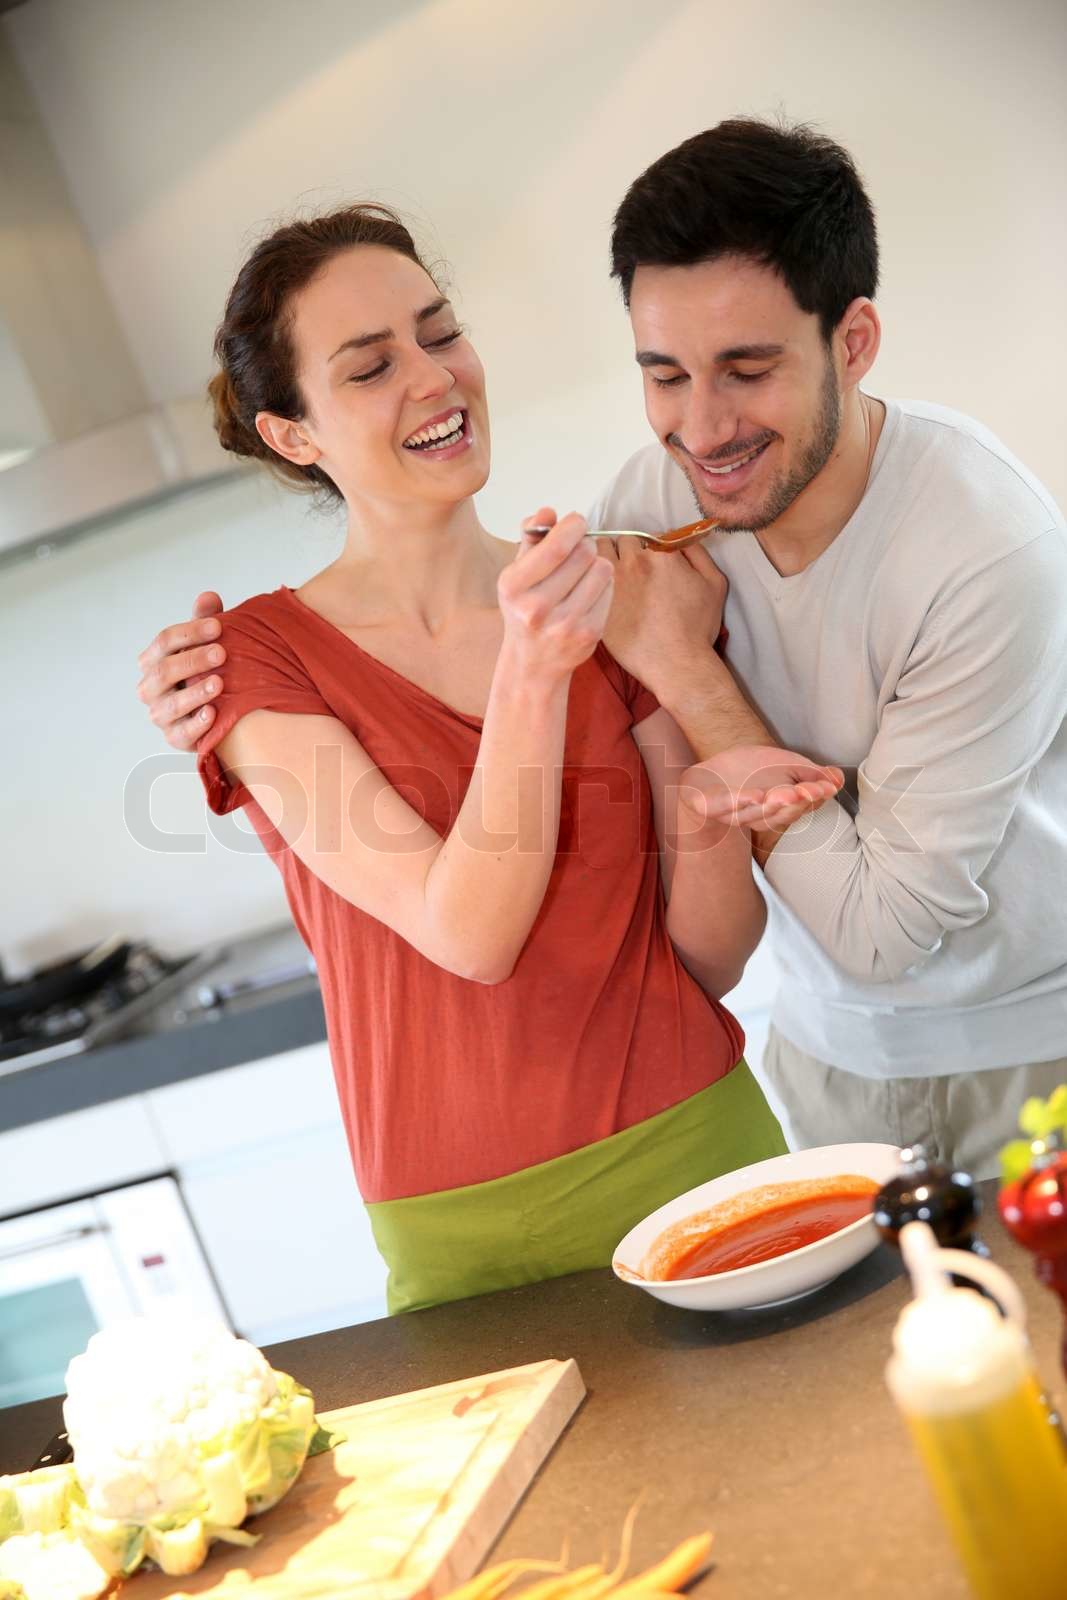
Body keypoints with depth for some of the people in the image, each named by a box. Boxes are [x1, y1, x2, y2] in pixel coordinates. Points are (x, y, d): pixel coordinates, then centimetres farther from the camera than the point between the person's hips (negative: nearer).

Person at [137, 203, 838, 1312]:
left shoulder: (608, 598, -1)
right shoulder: (262, 658, -8)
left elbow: (710, 959, -2)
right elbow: (470, 934, -19)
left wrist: (710, 816, -22)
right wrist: (532, 672, -30)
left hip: (697, 1140, 3)